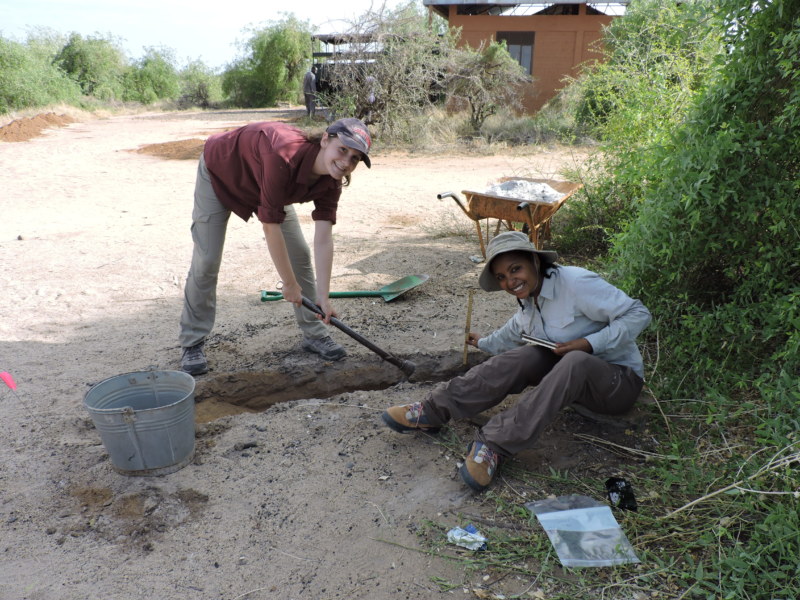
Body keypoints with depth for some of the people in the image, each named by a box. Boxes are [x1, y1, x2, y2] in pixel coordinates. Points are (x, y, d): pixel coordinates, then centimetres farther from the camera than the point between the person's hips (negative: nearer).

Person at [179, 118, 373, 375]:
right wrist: (289, 283, -28)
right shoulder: (283, 157, -45)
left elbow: (323, 239, -24)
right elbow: (270, 227, -37)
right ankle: (192, 344, 9)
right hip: (219, 171, -5)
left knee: (300, 253, -1)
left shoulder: (330, 182, -24)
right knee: (206, 261, -8)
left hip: (263, 179, 6)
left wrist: (322, 295, -30)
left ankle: (314, 333, 13)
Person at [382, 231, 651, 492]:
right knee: (525, 356, -22)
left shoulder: (576, 283, -22)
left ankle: (493, 445, -42)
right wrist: (484, 343, 38)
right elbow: (513, 333, 24)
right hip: (569, 371, 6)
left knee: (575, 362, -39)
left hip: (619, 379, -6)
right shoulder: (528, 301, 3)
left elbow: (638, 314, -22)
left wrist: (589, 343, -29)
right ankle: (432, 411, -24)